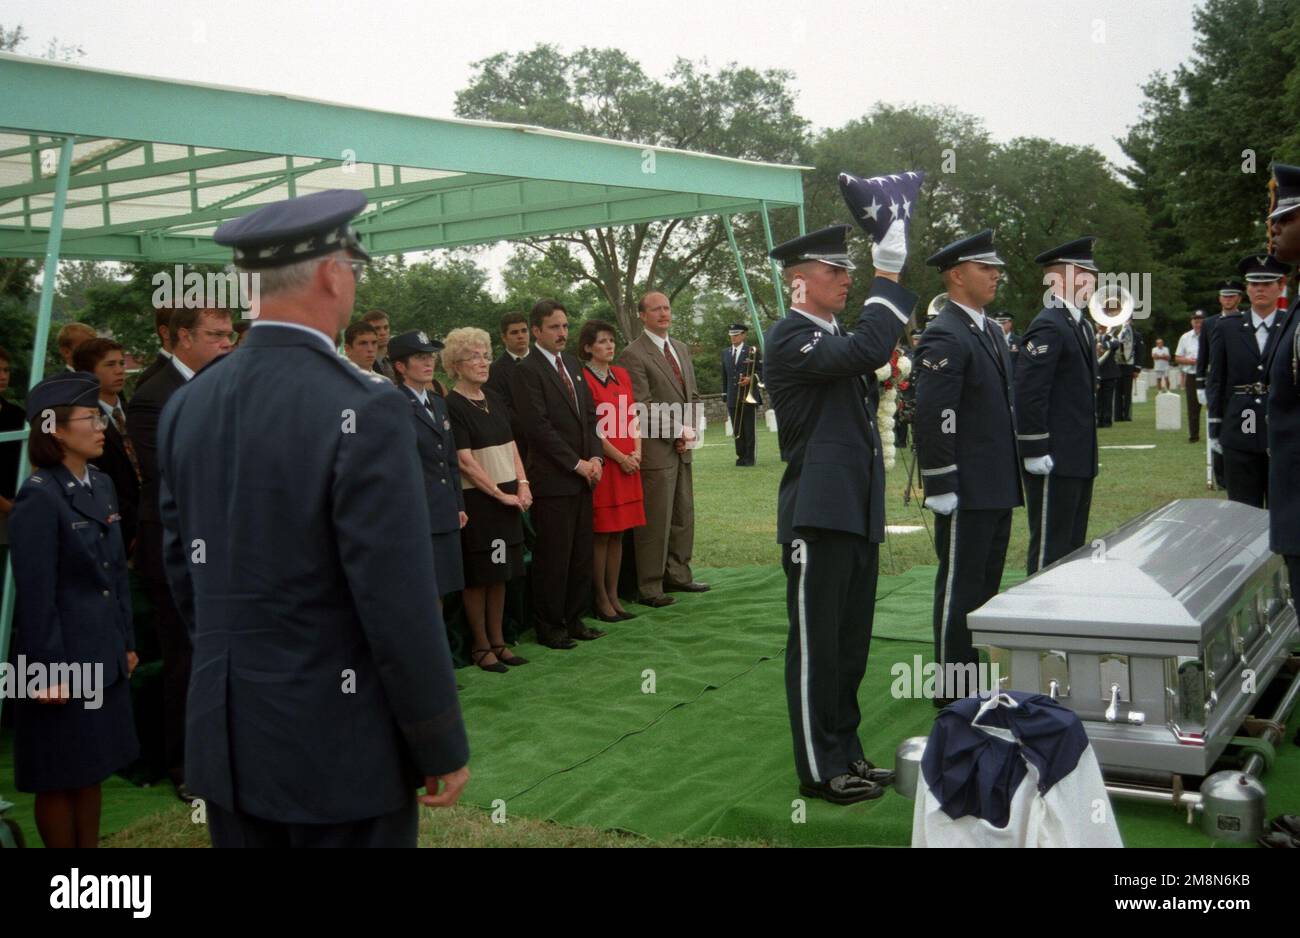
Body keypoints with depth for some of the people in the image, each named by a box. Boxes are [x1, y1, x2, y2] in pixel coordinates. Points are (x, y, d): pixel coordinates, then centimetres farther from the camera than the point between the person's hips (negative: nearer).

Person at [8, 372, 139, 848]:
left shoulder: (102, 485, 7)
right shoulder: (39, 497, -17)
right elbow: (35, 594, -18)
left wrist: (127, 643, 14)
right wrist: (50, 672, -17)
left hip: (104, 659, 7)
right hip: (63, 662, -7)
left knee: (92, 769, 16)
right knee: (59, 779, 7)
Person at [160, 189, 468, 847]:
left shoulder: (187, 405, 1)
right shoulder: (364, 410, -20)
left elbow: (182, 570, 9)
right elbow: (400, 603, -19)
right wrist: (443, 747, -8)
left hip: (224, 740, 6)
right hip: (338, 750, -6)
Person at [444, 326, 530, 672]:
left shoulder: (494, 398, 10)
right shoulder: (452, 406, -11)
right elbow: (465, 462, -14)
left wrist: (522, 484, -2)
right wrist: (500, 494, -13)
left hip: (508, 496, 7)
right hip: (476, 499, -6)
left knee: (500, 572, 11)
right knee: (478, 575, 2)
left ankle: (498, 640, 21)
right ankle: (480, 645, 14)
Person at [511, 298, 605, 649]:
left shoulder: (572, 364, 15)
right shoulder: (528, 370, -10)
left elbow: (590, 413, 15)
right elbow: (539, 427, -16)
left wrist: (595, 457, 0)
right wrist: (578, 464, -13)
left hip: (582, 476, 7)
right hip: (552, 479, -7)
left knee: (581, 554, 12)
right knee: (553, 557, 0)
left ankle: (573, 619, 23)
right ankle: (549, 625, 12)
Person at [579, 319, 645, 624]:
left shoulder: (622, 375, 13)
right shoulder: (583, 378, -9)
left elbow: (633, 417, 13)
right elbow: (590, 428, -12)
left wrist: (636, 453, -1)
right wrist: (619, 458, -13)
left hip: (628, 464, 6)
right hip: (602, 464, -6)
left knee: (618, 533, 9)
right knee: (601, 534, -1)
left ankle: (613, 596, 16)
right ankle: (601, 601, 7)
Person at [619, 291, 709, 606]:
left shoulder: (681, 349, 16)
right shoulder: (633, 355, -10)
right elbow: (644, 406, -14)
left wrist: (689, 431, 2)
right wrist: (679, 432, -13)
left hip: (682, 449, 8)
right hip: (656, 449, -8)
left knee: (683, 516, 13)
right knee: (654, 521, -4)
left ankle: (677, 575, 24)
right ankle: (649, 588, 4)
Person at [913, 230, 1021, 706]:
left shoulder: (992, 332, 15)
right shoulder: (943, 337, -16)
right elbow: (933, 419, -21)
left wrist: (1012, 478, 20)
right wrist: (941, 486, -23)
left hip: (998, 488, 10)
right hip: (967, 492, -10)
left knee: (986, 585, 17)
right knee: (959, 589, 0)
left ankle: (978, 679, 30)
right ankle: (951, 688, 11)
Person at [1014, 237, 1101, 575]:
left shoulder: (1082, 325, 17)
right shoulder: (1049, 326, -15)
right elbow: (1029, 392, -21)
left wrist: (1088, 452, 21)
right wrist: (1035, 451, -21)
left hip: (1079, 458, 10)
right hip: (1054, 459, -10)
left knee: (1073, 545, 15)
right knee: (1049, 548, -3)